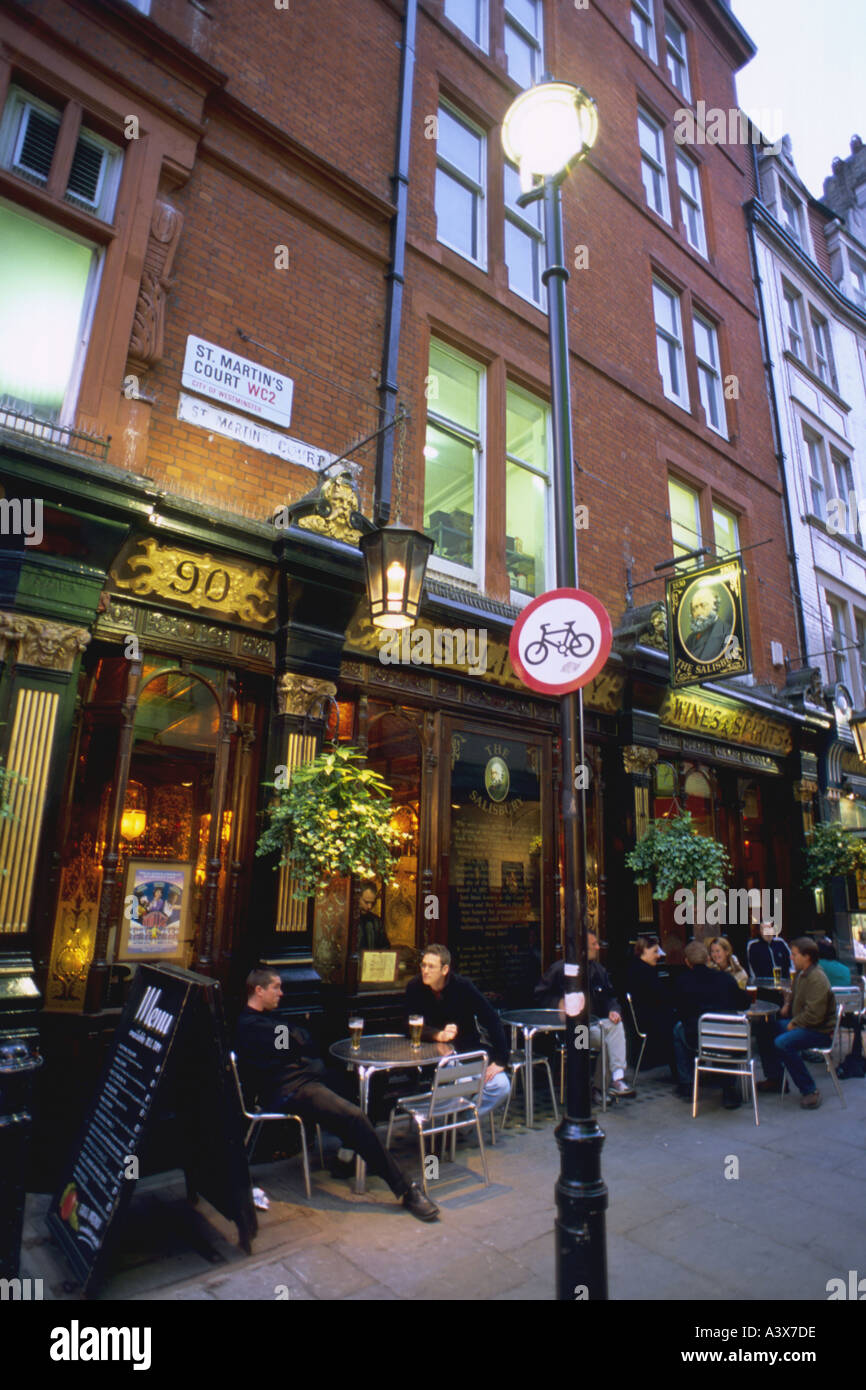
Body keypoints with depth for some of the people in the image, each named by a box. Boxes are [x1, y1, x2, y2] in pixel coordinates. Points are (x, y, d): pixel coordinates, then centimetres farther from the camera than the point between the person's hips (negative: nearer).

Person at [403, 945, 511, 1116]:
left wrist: (500, 1060, -18)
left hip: (469, 1050, 2)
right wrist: (439, 1035, -31)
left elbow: (492, 1020, -13)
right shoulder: (414, 987, -12)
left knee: (501, 1086, -18)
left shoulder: (462, 986, -16)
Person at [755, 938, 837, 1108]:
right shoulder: (801, 974, 10)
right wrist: (788, 1003, 11)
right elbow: (796, 996, 31)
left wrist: (793, 1024, -16)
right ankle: (774, 1078, 20)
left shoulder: (817, 979, -22)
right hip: (800, 1023, 10)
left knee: (782, 1043, -30)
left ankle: (809, 1090, -16)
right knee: (764, 1029, 10)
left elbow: (814, 1015, -28)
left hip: (820, 1030, -10)